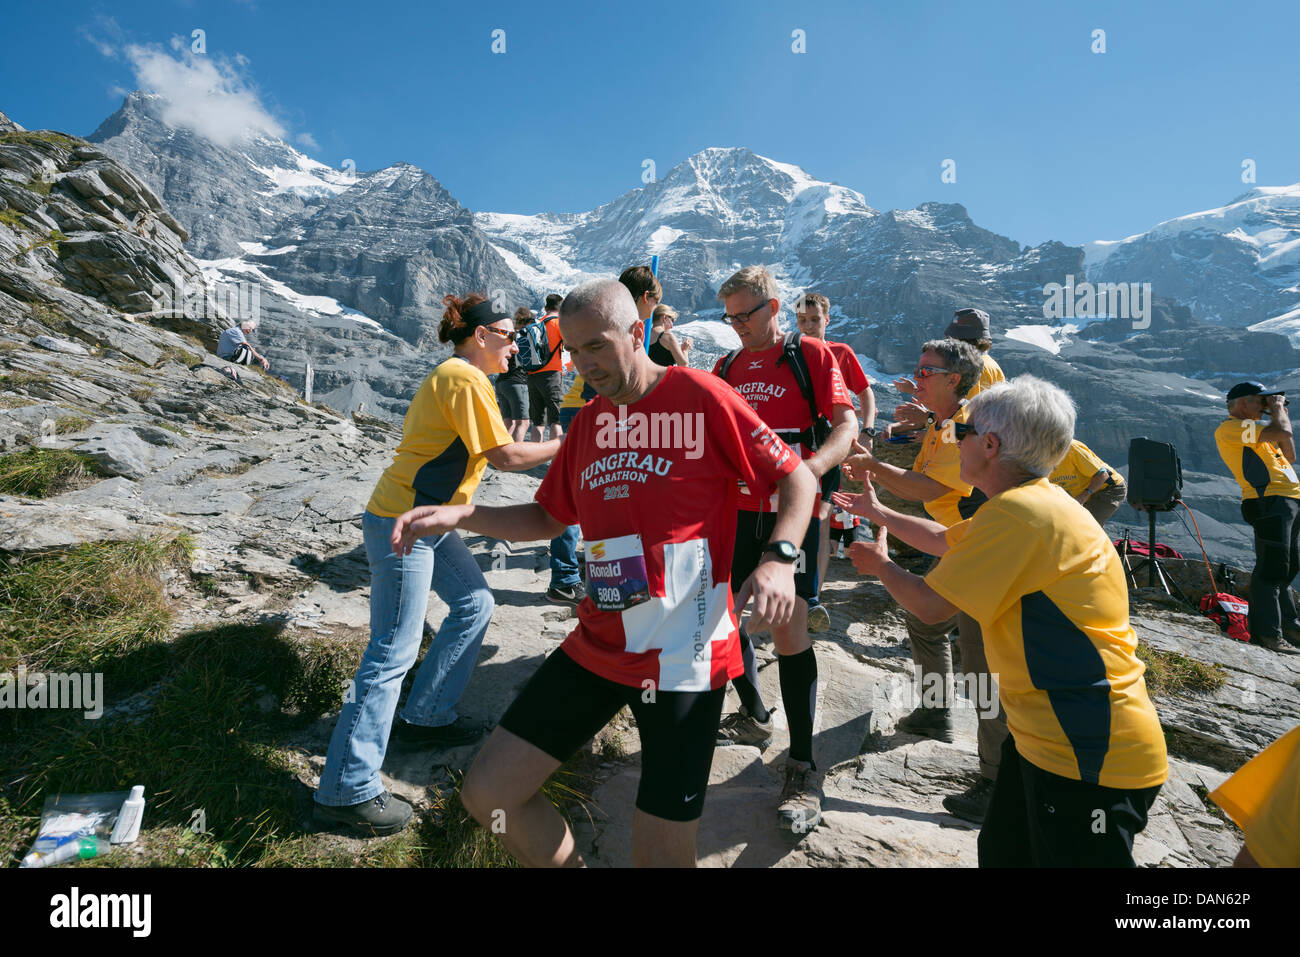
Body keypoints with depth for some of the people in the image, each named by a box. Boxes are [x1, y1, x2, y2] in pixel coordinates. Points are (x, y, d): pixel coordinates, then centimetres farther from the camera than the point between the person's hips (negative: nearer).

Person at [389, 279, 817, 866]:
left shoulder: (701, 396, -8)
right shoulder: (589, 421, 12)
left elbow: (799, 479, -5)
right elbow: (548, 518, 19)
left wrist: (779, 559, -23)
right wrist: (458, 516, 6)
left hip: (684, 653, -6)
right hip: (597, 645, 7)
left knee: (661, 852, 1)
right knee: (488, 794, 7)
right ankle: (571, 863, 32)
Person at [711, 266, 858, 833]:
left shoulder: (810, 354, -1)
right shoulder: (726, 367, 14)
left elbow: (846, 425, -11)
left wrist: (810, 469, -30)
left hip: (790, 510, -6)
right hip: (736, 509, 6)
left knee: (788, 629, -9)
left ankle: (803, 766, 5)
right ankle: (754, 718, 36)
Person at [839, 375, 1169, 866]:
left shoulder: (1020, 511, -25)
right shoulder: (1032, 504, 8)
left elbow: (929, 605, -20)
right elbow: (945, 540, 24)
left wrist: (880, 564, 0)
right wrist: (877, 512, 32)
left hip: (1091, 753, -10)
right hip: (1043, 734, 10)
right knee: (1001, 854, 21)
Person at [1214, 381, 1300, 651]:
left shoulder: (1254, 430, 25)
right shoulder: (1230, 428, -6)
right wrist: (1278, 408, 3)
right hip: (1269, 500, -10)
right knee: (1272, 568, -11)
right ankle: (1266, 632, -7)